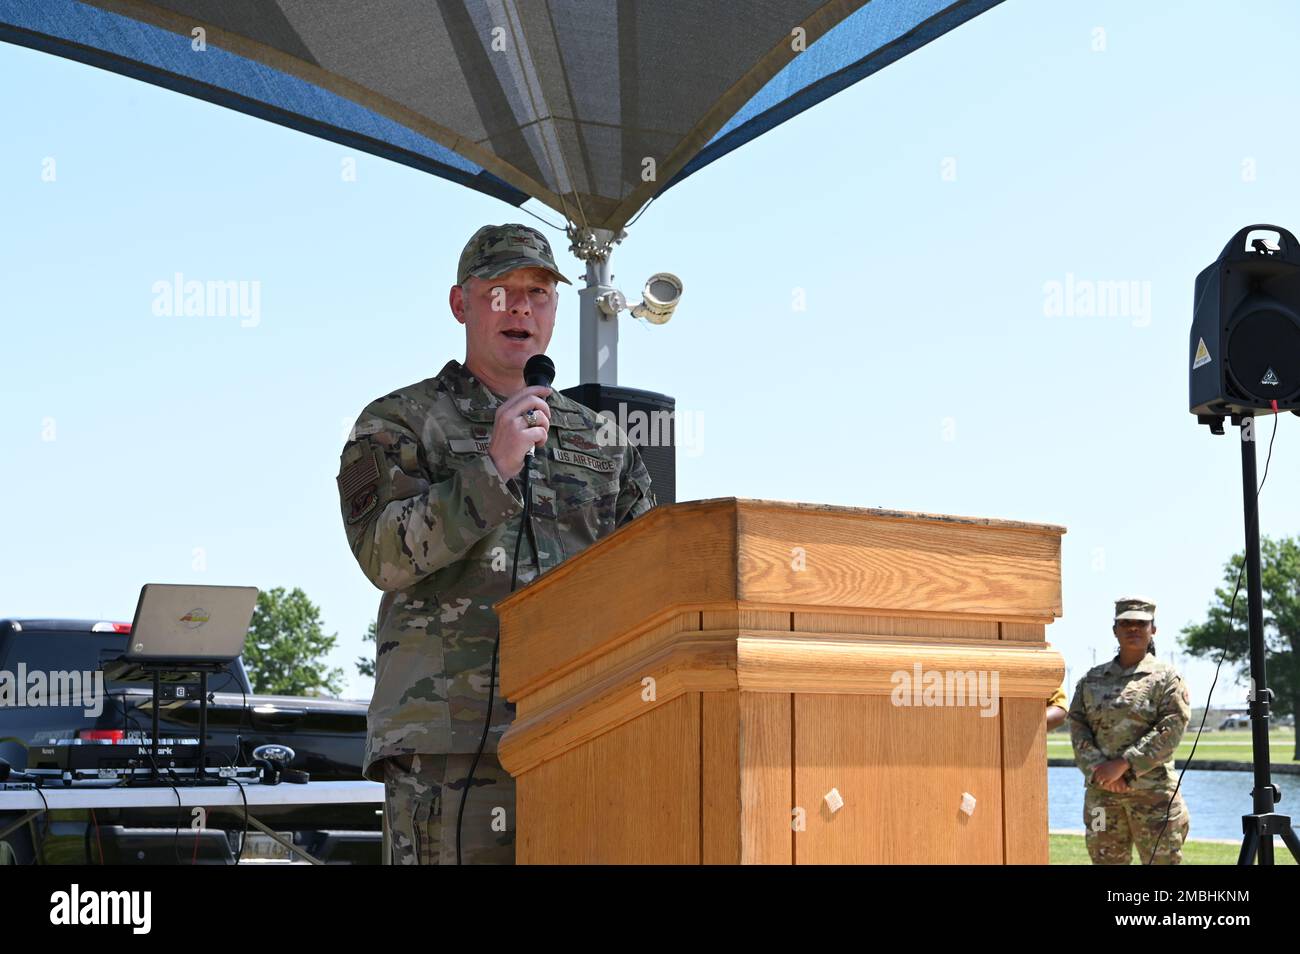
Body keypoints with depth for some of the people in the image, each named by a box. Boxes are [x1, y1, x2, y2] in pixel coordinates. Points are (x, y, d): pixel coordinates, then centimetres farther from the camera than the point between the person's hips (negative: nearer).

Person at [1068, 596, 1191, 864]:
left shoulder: (1166, 677, 3)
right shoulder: (1092, 679, 14)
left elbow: (1171, 730, -9)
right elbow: (1077, 726, 6)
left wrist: (1122, 764, -15)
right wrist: (1097, 767, -11)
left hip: (1153, 791, -4)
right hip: (1101, 792, 4)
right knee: (1106, 860, 7)